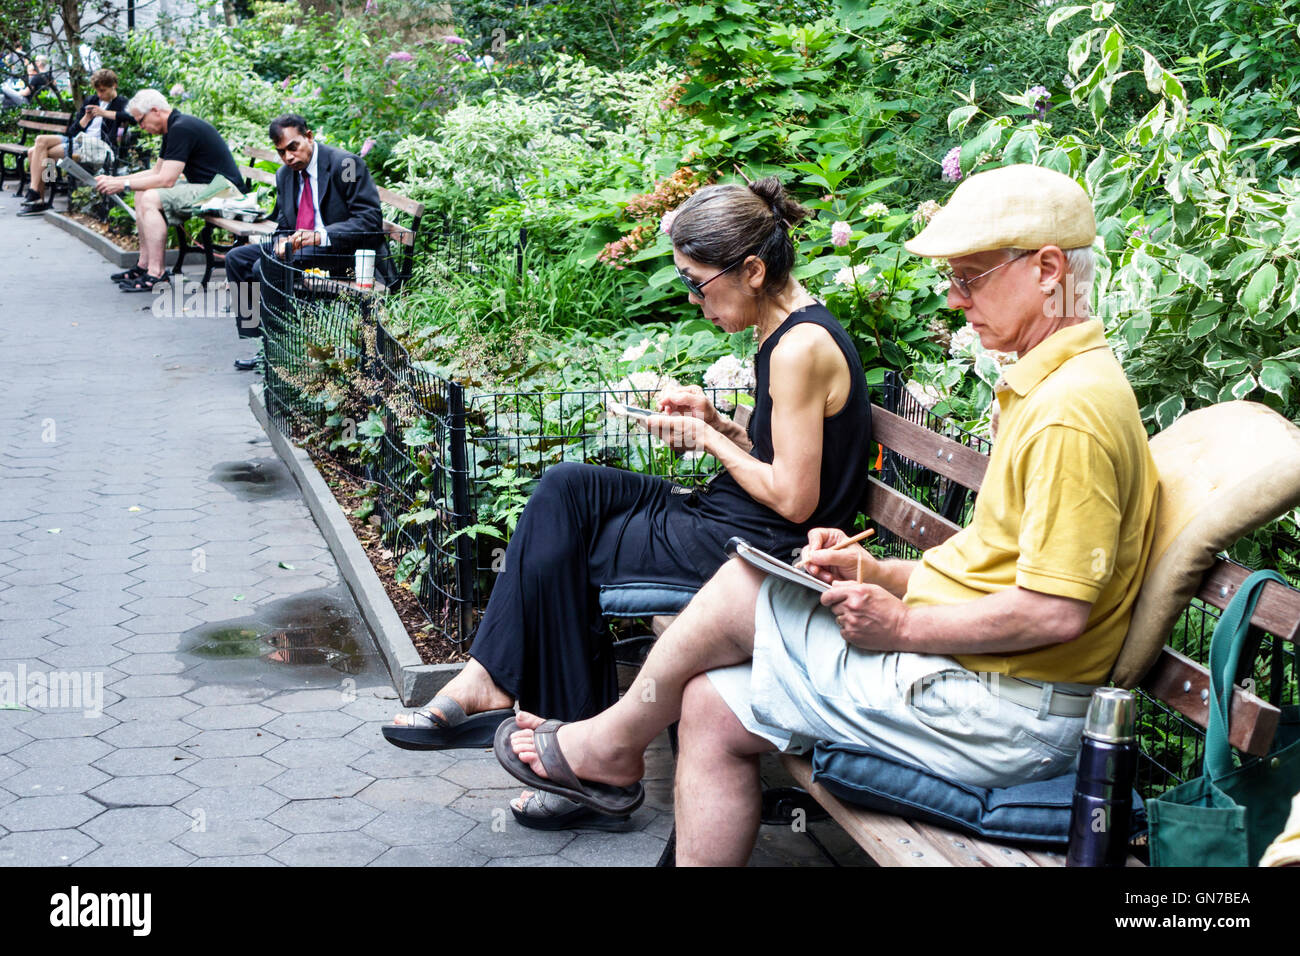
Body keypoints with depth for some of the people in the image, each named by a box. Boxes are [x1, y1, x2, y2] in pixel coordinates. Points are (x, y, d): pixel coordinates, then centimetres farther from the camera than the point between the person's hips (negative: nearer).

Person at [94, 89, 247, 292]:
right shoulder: (174, 128, 15)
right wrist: (114, 179, 17)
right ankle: (144, 265, 10)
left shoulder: (181, 129, -17)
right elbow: (156, 172, 24)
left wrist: (123, 184, -12)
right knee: (142, 194, 11)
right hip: (204, 188, 11)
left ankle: (156, 274, -19)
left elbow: (166, 180, -20)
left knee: (150, 198, -20)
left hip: (223, 191, -11)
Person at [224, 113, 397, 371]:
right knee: (237, 258, 1)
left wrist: (320, 236, -31)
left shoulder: (345, 164, -13)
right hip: (298, 248, 9)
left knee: (265, 268, -24)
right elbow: (283, 224, 18)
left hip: (341, 253, -9)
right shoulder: (285, 175, 12)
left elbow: (371, 220, -19)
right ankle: (255, 336, -1)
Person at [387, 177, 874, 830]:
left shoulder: (803, 347, -21)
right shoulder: (785, 332, 11)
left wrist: (707, 437, -8)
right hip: (730, 521, 10)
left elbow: (794, 498, -21)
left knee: (557, 553, -5)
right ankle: (491, 679, -6)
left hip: (760, 549, -10)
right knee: (566, 490, -3)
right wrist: (716, 422, 3)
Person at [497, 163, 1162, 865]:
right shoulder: (1045, 384, 14)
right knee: (712, 707, 6)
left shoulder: (1072, 411, -20)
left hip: (997, 714, -10)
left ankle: (611, 744, 18)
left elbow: (1056, 611, -25)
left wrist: (903, 625, -15)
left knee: (741, 588, -5)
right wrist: (875, 571, 8)